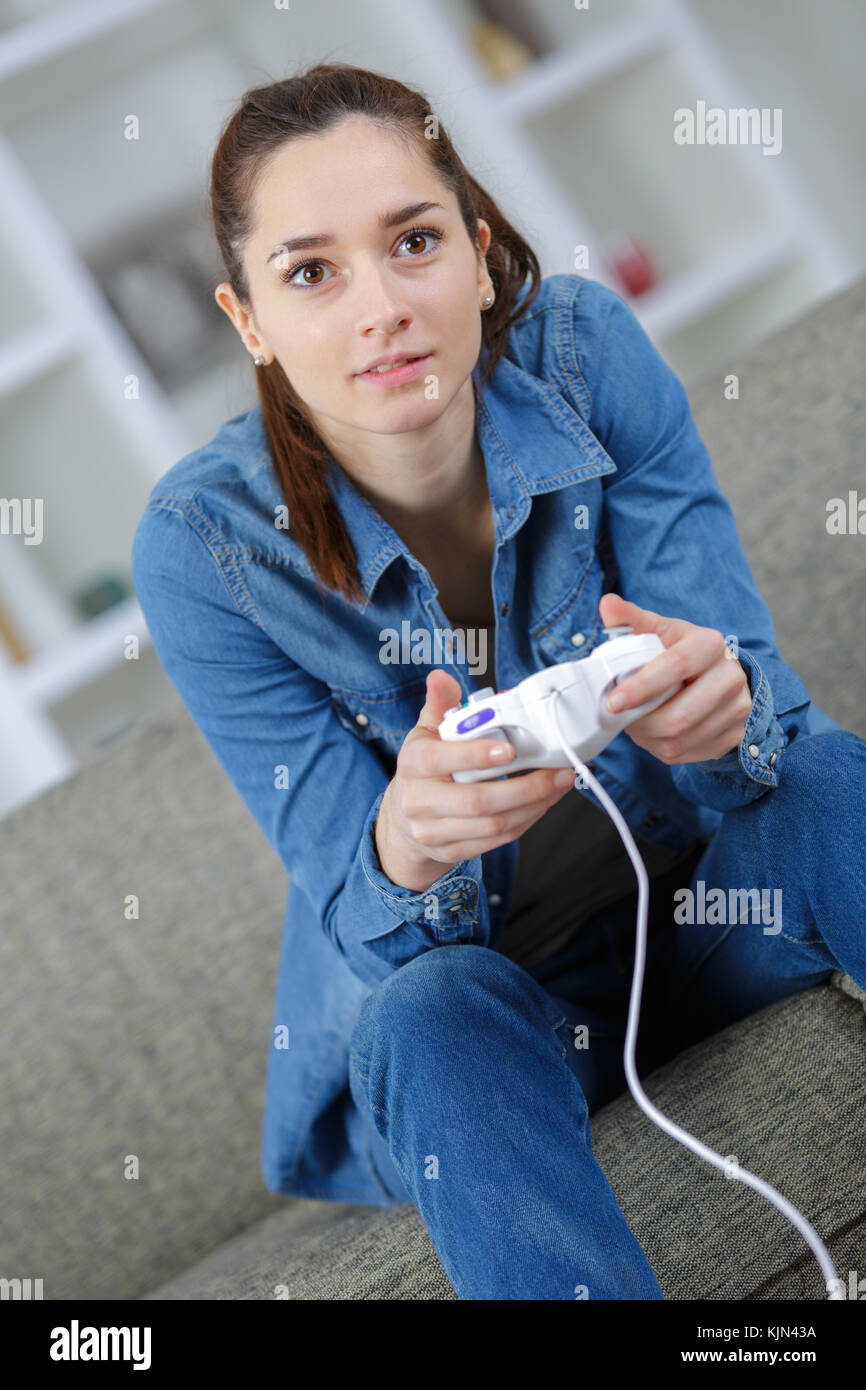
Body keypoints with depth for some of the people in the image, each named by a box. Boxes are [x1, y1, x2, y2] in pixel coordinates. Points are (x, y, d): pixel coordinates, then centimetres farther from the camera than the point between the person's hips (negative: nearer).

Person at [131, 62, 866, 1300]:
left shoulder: (587, 352, -16)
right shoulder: (204, 546, -20)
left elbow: (766, 706, -14)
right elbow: (371, 921, -16)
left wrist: (719, 705, -40)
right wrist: (406, 848, -41)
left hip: (709, 886, 2)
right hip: (465, 962, -1)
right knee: (432, 1022, -34)